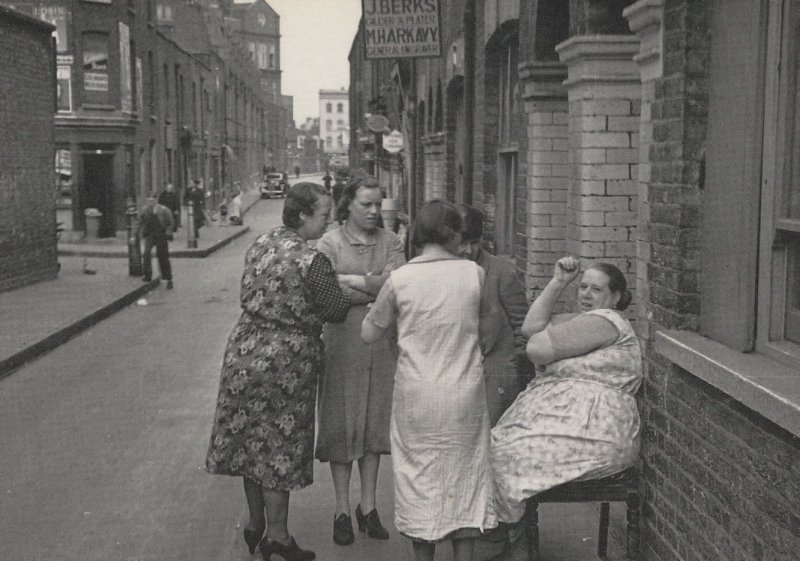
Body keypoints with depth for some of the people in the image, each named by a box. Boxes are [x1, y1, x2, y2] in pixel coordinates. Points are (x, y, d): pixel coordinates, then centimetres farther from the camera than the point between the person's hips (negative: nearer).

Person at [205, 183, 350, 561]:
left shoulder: (259, 244, 4)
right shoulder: (312, 261, -19)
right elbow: (336, 311, -14)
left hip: (245, 352, 7)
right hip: (286, 361, -7)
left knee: (251, 439, 17)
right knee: (279, 445, 5)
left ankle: (256, 524, 32)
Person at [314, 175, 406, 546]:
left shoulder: (390, 242, 7)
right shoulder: (330, 243, -1)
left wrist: (353, 281, -11)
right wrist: (376, 285, -10)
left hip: (382, 345, 3)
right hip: (342, 344, -2)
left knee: (376, 422, 9)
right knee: (341, 425, 3)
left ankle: (368, 506, 22)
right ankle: (342, 510, 15)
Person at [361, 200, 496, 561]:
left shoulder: (399, 279, -7)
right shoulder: (474, 273, -5)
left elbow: (368, 335, 2)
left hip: (416, 395, 0)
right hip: (465, 394, 1)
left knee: (420, 475, 13)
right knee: (464, 476, 13)